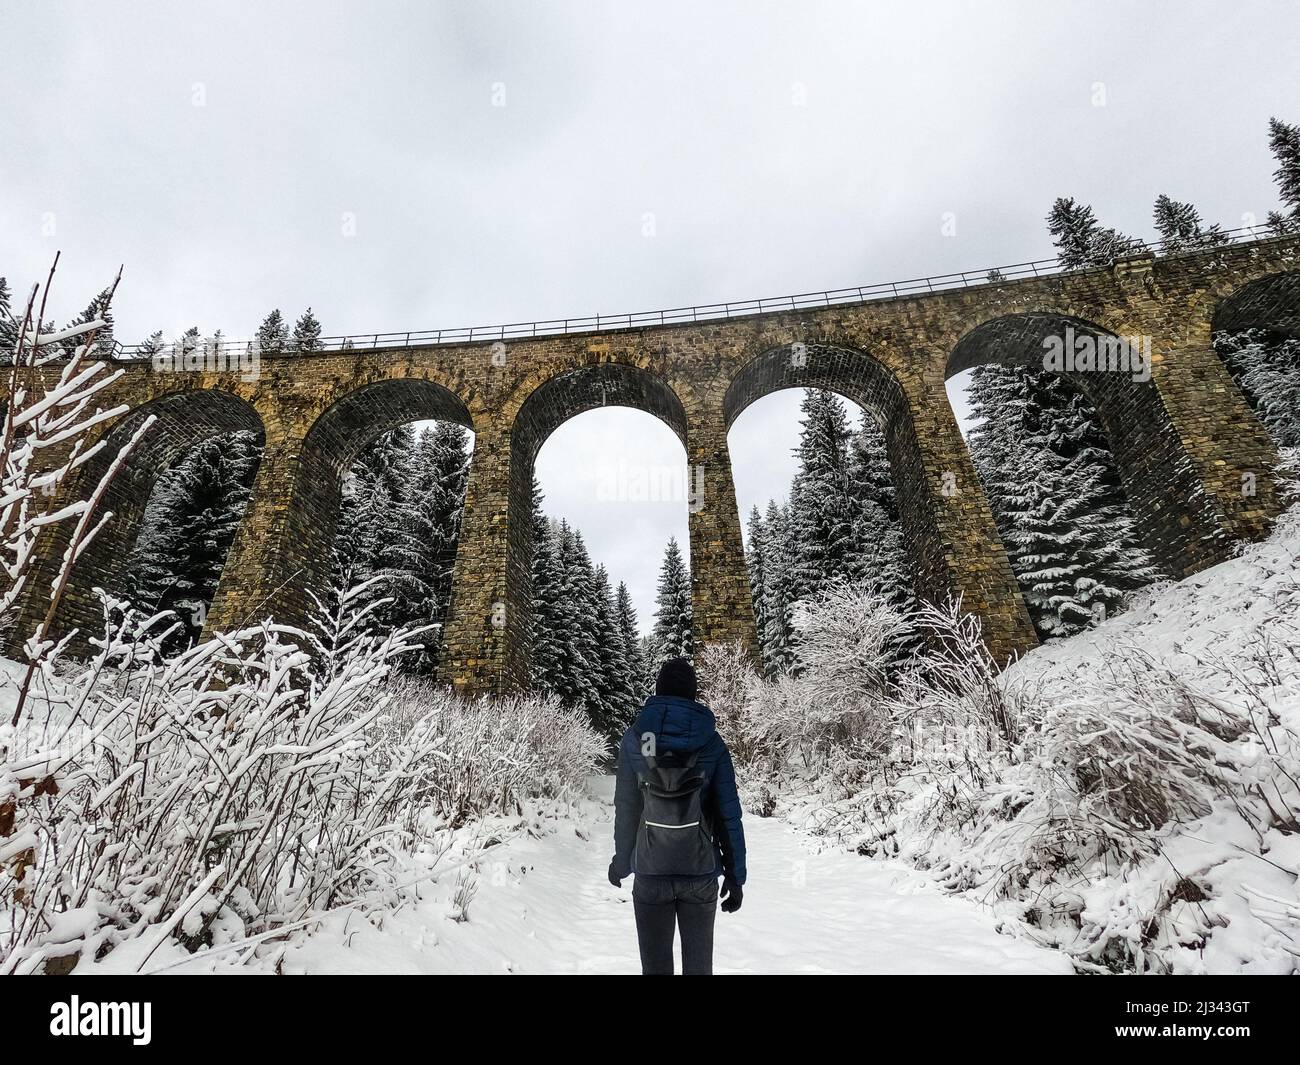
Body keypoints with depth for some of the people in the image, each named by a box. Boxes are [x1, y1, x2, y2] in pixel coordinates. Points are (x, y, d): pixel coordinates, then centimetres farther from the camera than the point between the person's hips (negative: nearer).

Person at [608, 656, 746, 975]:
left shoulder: (634, 738, -7)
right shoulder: (712, 742, -7)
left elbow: (625, 808, -3)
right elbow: (729, 812, -5)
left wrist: (621, 860, 12)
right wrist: (735, 874, 4)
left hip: (650, 872, 0)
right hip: (701, 872, 0)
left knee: (655, 964, 14)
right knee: (698, 963, 16)